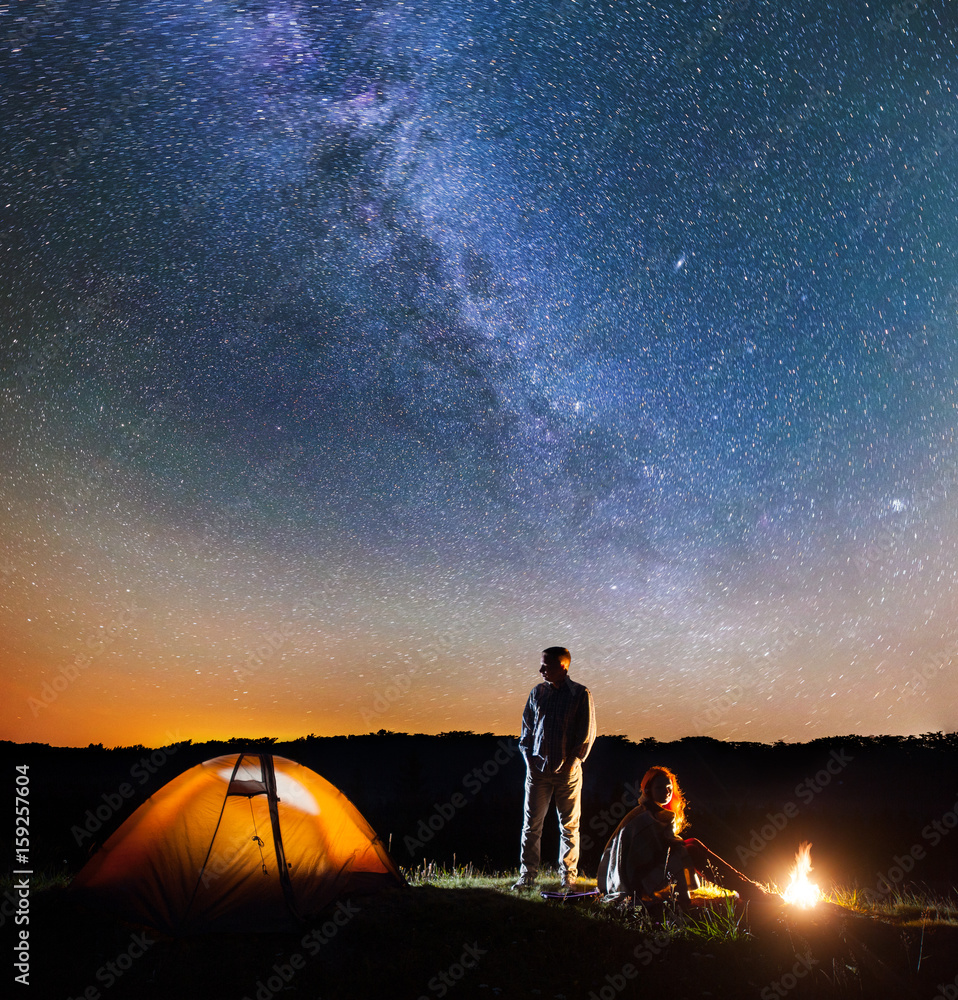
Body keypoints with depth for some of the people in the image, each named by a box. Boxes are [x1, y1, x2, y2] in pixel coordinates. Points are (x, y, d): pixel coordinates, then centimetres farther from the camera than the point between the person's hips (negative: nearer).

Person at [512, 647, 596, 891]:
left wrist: (573, 760, -7)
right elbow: (526, 726, 14)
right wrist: (528, 756, 3)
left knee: (569, 825, 6)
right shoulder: (537, 693, 7)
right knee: (531, 824, 3)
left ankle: (568, 877, 19)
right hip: (538, 768, 2)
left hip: (567, 770, -2)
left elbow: (588, 732, -1)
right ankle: (527, 876, 12)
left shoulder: (581, 694, -2)